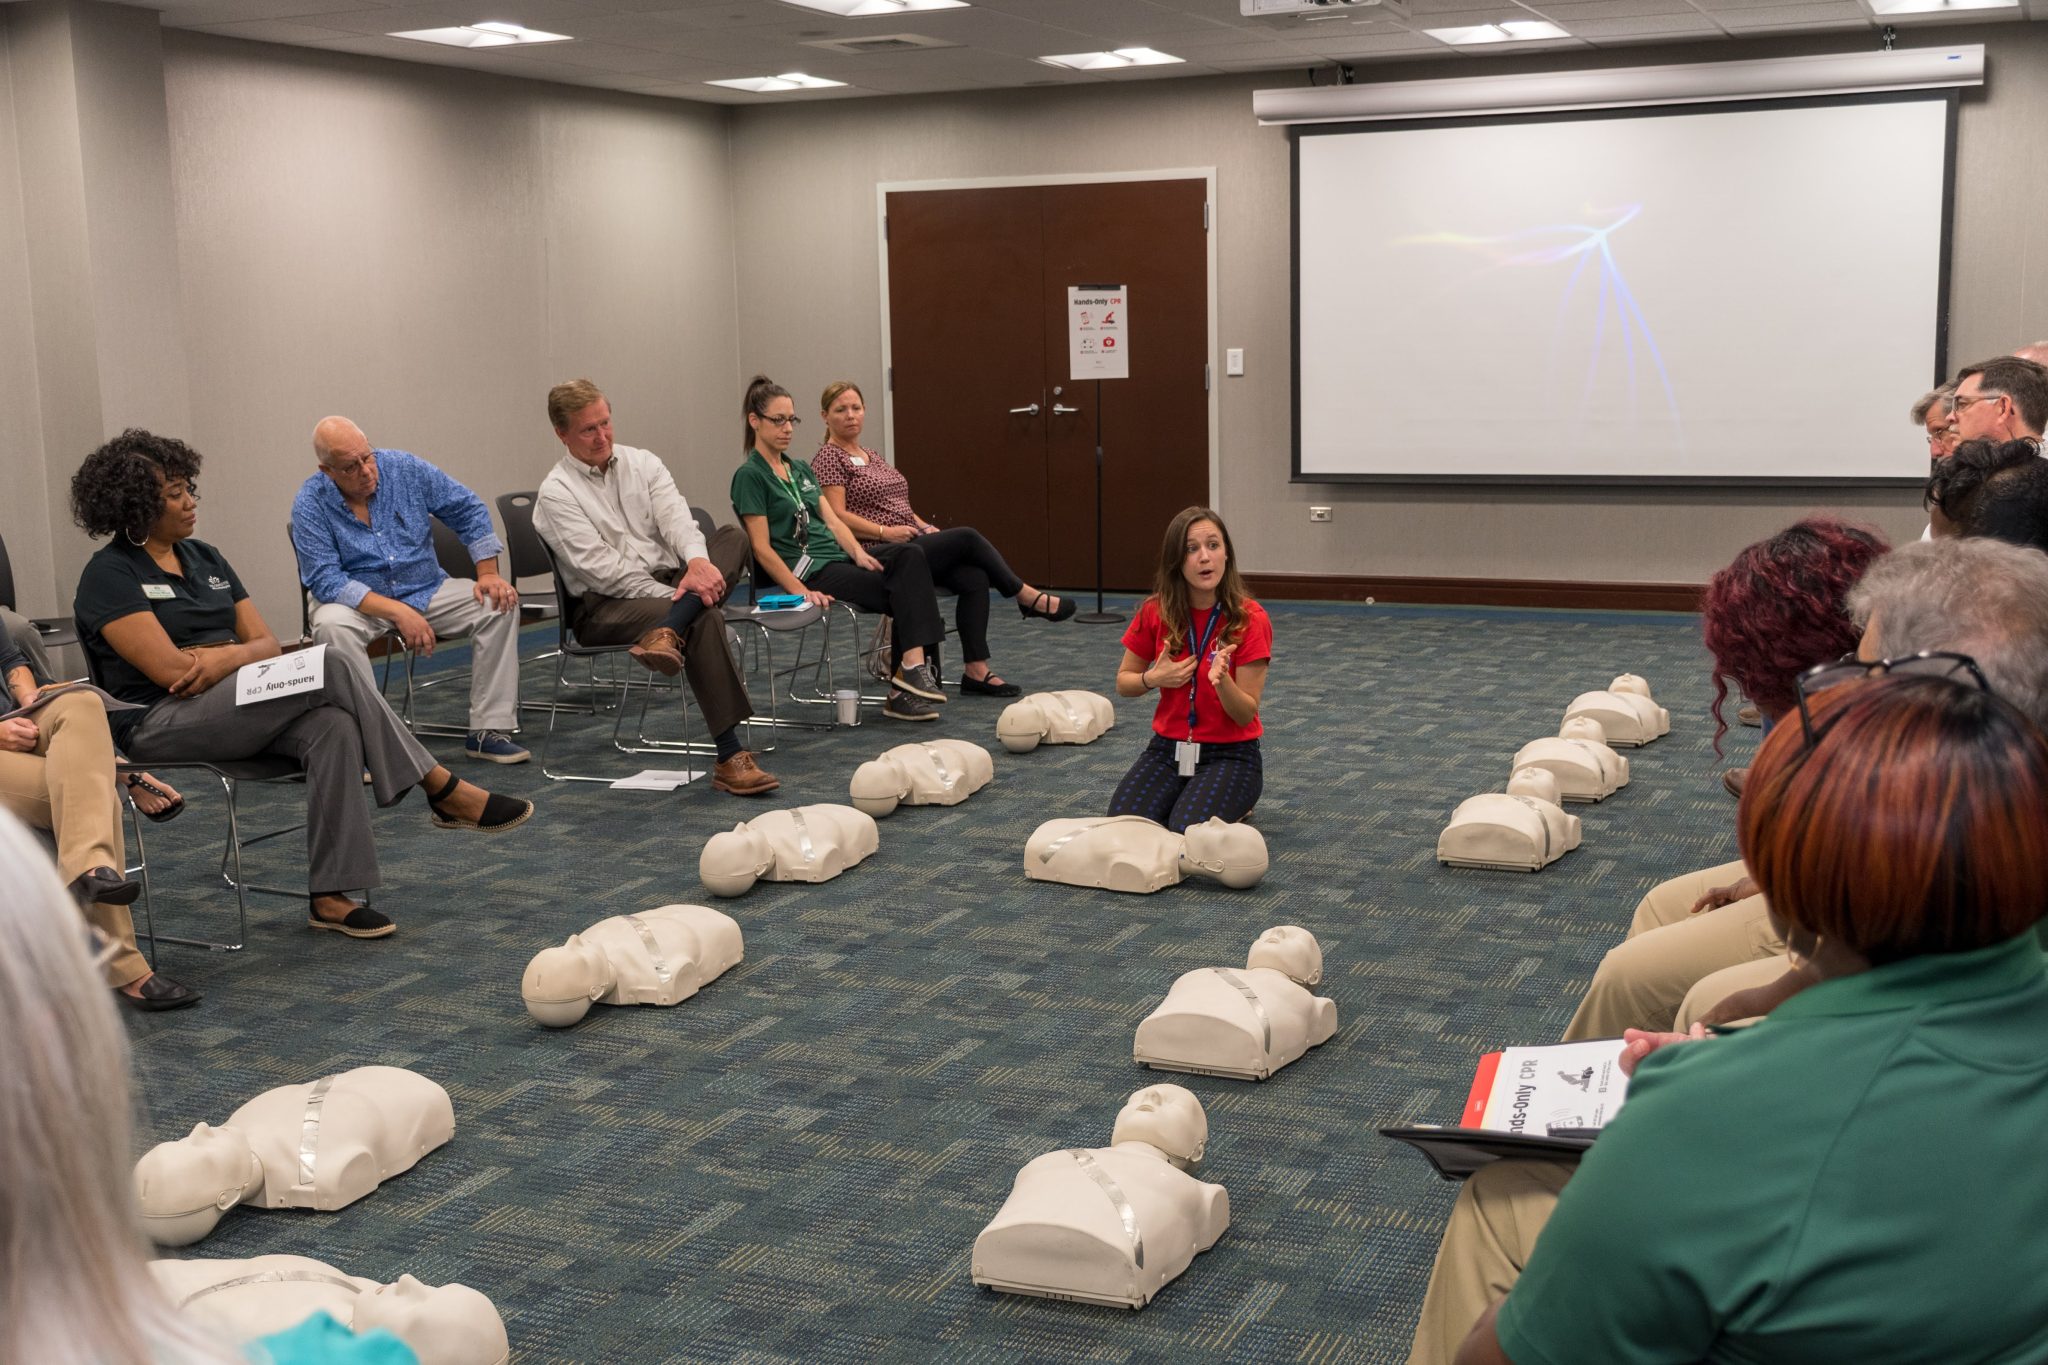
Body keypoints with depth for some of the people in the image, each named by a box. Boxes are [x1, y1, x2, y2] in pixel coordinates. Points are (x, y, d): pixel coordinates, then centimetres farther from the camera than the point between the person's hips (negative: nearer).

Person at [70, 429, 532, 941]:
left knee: (332, 725, -28)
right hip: (160, 722, -7)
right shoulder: (110, 576, -5)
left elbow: (267, 643, 12)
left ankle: (329, 896, -29)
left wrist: (228, 656, -11)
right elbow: (172, 671, -16)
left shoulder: (204, 558, 17)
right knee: (333, 666, -25)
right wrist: (241, 653, -3)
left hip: (236, 706, 7)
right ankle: (444, 791, -19)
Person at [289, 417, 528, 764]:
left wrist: (488, 574, -8)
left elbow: (467, 510, 2)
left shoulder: (405, 468, -6)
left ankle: (488, 730, -17)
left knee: (500, 604, -19)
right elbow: (325, 580, -20)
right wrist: (397, 612, -30)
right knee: (332, 626, -36)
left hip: (428, 591, 3)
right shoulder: (310, 505, -13)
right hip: (358, 603, -3)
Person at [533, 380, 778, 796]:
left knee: (732, 536, -20)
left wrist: (697, 560, -29)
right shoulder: (556, 492, -4)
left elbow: (676, 519, -5)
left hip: (667, 580, 6)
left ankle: (667, 634, -40)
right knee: (705, 619, -33)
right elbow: (602, 569, -12)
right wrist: (680, 596, -19)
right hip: (605, 605, -6)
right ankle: (729, 758, -38)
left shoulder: (642, 463, 12)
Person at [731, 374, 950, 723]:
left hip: (835, 556, 7)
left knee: (910, 554, -21)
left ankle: (914, 669, -29)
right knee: (904, 592, -22)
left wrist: (859, 553, -9)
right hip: (805, 570, -7)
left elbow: (832, 520, 11)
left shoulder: (801, 469, 20)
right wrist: (800, 591, -21)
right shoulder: (750, 475, -5)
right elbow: (762, 548, -12)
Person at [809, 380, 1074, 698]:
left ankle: (976, 671, -16)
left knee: (974, 578, -15)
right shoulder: (828, 458, -5)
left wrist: (925, 526, 5)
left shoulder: (870, 456, 21)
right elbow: (837, 516, -15)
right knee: (967, 538, -19)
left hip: (912, 544, 8)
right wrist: (884, 532, -22)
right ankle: (1029, 598, -1)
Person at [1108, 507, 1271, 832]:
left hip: (1230, 754, -3)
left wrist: (1222, 680, -32)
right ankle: (1184, 794, 11)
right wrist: (1154, 679, -13)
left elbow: (1246, 714, -12)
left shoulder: (1250, 619, -14)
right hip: (1167, 748, 3)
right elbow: (1123, 683, 9)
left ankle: (1231, 803, 7)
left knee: (1188, 833, -28)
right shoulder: (1155, 612, -5)